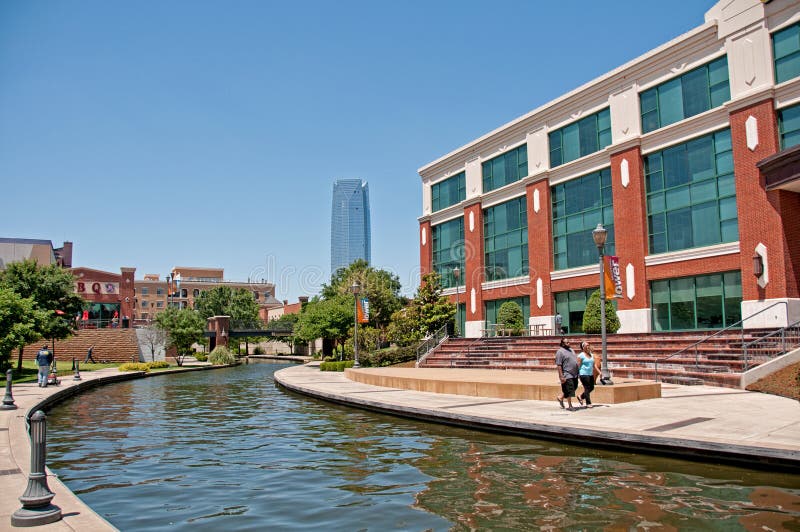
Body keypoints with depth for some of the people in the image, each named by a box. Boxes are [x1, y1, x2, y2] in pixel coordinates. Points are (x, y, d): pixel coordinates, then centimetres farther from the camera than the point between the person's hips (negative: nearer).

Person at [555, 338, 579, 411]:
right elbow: (558, 365, -16)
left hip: (574, 374, 8)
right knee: (569, 391, -3)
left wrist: (577, 372, 19)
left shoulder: (571, 350, 14)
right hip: (567, 375, -8)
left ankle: (560, 398, 31)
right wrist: (561, 376, -21)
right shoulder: (560, 352, -12)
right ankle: (570, 406, 9)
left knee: (574, 388, 15)